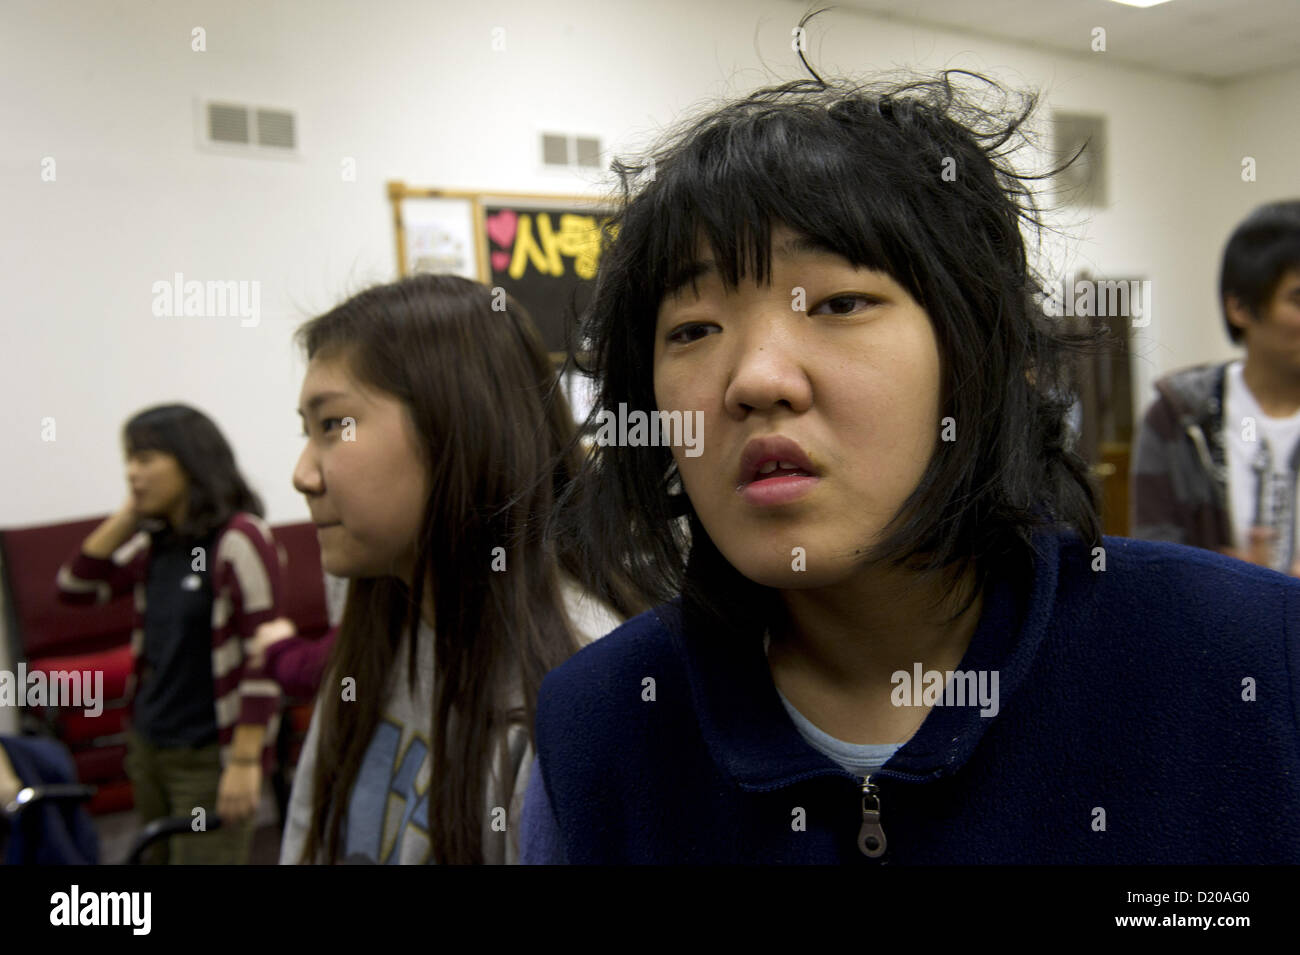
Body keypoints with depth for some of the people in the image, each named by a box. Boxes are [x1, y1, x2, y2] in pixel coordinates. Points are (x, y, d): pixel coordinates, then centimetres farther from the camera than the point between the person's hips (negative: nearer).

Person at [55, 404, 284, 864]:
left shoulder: (240, 539, -17)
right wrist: (127, 514, -2)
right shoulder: (155, 542, 6)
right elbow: (76, 588, 7)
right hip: (147, 746, 8)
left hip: (208, 757, -7)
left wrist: (245, 761, -20)